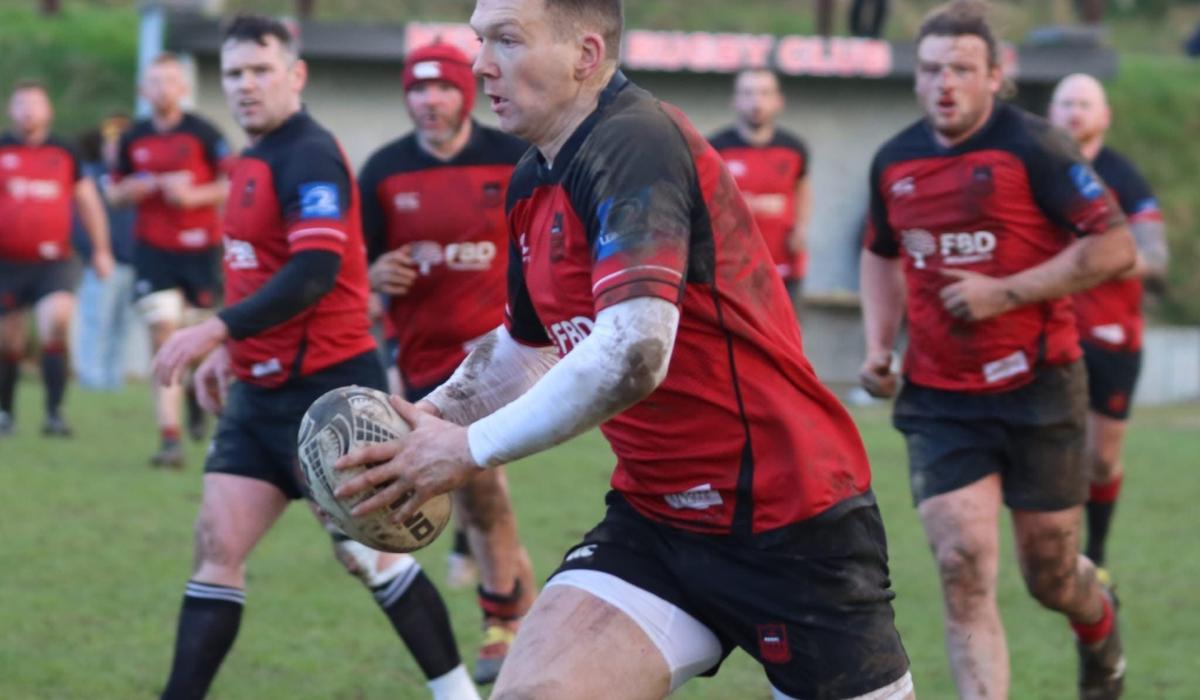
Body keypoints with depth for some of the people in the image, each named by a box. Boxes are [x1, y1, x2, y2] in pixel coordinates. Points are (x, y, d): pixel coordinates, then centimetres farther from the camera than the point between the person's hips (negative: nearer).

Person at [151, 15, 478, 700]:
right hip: (262, 391, 9)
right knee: (217, 548, 1)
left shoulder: (310, 156, -15)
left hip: (326, 387, -9)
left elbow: (314, 272, -26)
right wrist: (229, 351, 20)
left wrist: (218, 330, -30)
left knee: (371, 555, -1)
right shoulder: (255, 160, 14)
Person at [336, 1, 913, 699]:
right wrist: (425, 420, 10)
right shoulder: (533, 185, 7)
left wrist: (470, 450, -23)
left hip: (795, 525, -7)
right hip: (655, 521, 7)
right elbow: (524, 346, 26)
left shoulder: (636, 144, -19)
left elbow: (631, 354, -32)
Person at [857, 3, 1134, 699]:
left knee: (1051, 575, 9)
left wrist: (1005, 293, -19)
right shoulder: (894, 161, 5)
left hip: (1036, 389, -3)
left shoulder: (1032, 146, -12)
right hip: (938, 399, 3)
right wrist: (880, 344, 9)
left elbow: (1115, 246, -14)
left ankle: (1100, 628, 45)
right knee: (963, 570, -12)